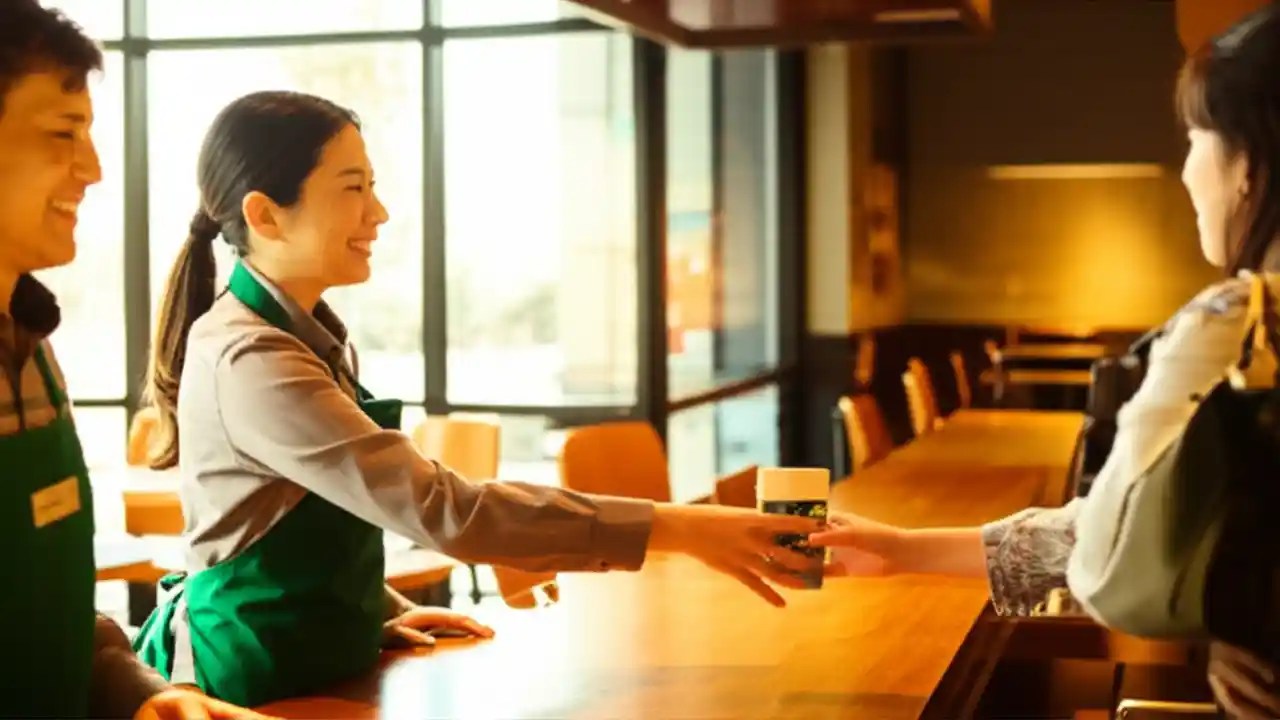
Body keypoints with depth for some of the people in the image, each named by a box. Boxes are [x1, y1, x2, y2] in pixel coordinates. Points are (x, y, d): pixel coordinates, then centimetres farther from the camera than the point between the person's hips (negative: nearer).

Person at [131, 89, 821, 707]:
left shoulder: (309, 338, 6)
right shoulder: (249, 360, -24)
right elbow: (440, 507, -31)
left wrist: (387, 610, 5)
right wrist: (677, 527, -31)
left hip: (307, 661, 9)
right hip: (257, 683, -9)